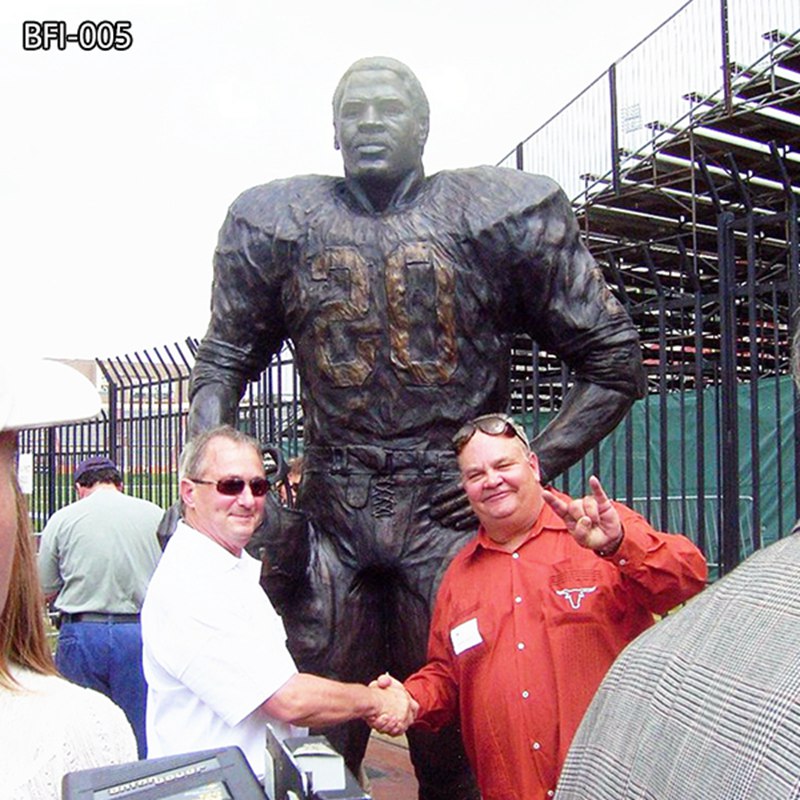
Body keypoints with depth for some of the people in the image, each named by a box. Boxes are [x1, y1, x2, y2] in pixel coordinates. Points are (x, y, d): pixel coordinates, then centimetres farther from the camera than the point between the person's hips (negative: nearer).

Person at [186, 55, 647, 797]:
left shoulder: (501, 213, 1)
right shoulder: (278, 221, 8)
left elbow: (614, 360, 4)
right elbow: (223, 359, 13)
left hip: (449, 510, -1)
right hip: (329, 513, 2)